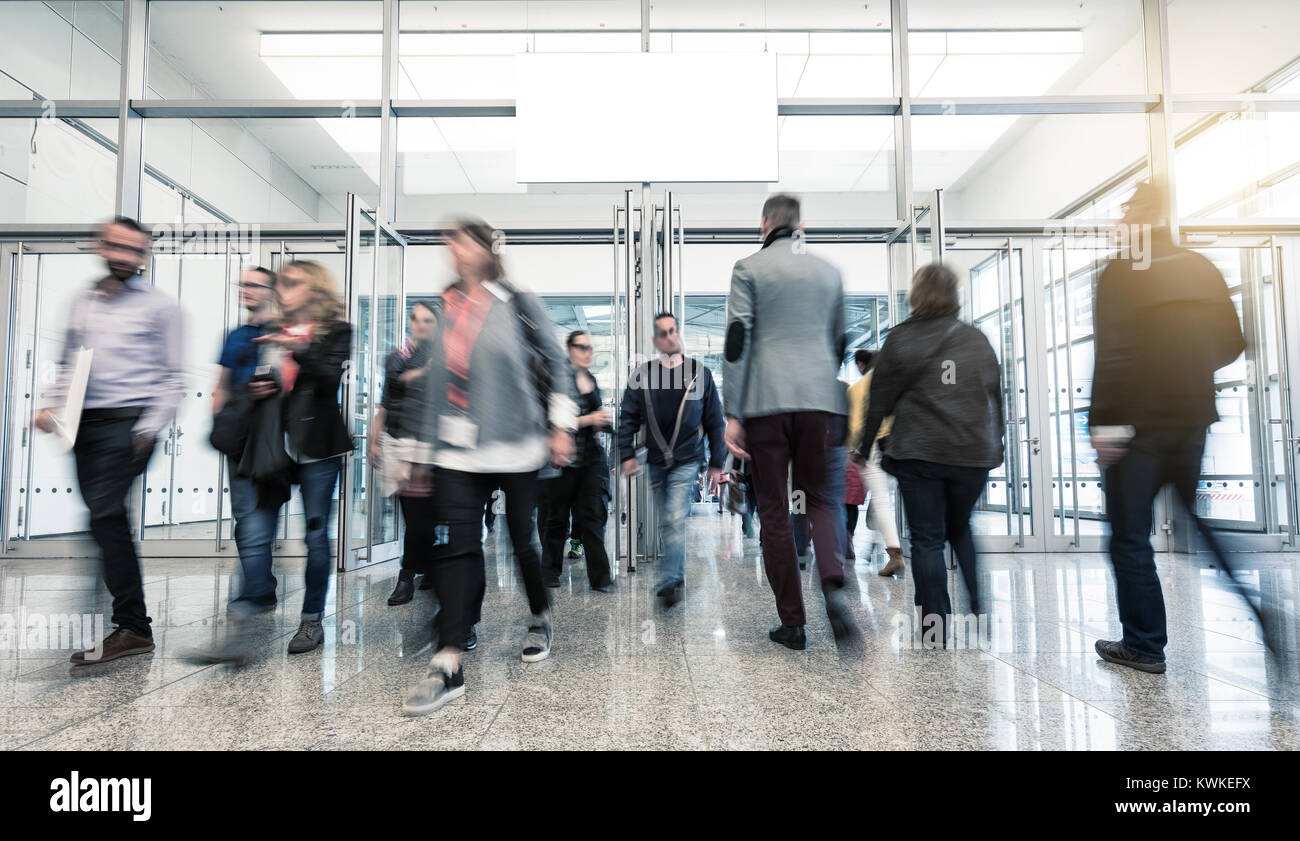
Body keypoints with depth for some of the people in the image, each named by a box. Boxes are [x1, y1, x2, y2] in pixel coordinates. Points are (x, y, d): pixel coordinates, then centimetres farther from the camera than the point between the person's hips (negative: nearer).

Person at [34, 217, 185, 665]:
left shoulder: (159, 305, 1)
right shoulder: (81, 302, 18)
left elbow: (173, 376, -2)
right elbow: (66, 364, 23)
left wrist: (150, 428, -10)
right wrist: (50, 406, 7)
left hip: (129, 422, -6)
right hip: (85, 424, 6)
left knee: (104, 513, -15)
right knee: (107, 518, 7)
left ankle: (130, 626, -9)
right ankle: (134, 625, 17)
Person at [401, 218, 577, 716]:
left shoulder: (519, 305, 0)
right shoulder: (444, 310, 11)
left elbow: (554, 363, 2)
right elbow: (433, 381, 15)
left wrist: (561, 426, -4)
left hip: (515, 446, -3)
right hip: (457, 451, 3)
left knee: (523, 540, 7)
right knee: (453, 545, -6)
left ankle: (540, 619, 35)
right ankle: (449, 666, -3)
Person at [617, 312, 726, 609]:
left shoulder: (700, 373, 1)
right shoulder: (642, 375, 1)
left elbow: (714, 421, 5)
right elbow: (628, 417, 3)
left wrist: (716, 463, 5)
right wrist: (627, 454, -8)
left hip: (686, 461, -2)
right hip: (656, 461, 3)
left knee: (674, 520, -16)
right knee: (667, 523, 11)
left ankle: (668, 582, -10)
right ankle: (678, 579, 26)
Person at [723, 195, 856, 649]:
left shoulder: (749, 268, 4)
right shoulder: (829, 271, 16)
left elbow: (737, 339, -5)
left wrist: (733, 413, -6)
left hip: (767, 402, -3)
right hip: (821, 400, 3)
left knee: (774, 510, 5)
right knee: (821, 498, 13)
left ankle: (792, 623, 9)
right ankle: (833, 583, -15)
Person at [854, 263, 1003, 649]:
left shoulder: (901, 338, -3)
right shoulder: (976, 338, 7)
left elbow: (879, 399, -1)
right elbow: (997, 395, 13)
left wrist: (864, 448, 10)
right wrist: (993, 445, 25)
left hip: (919, 455, -3)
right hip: (974, 453, 4)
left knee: (927, 540, 4)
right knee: (960, 528, 24)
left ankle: (937, 629, 9)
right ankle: (976, 607, 18)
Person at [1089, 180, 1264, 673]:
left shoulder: (1120, 273, -11)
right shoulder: (1204, 270, 8)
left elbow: (1112, 354, -20)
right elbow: (1231, 343, 12)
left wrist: (1104, 425, -18)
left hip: (1138, 424, -6)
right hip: (1192, 419, 6)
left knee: (1130, 538, 3)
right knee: (1196, 524, 20)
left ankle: (1144, 645, 10)